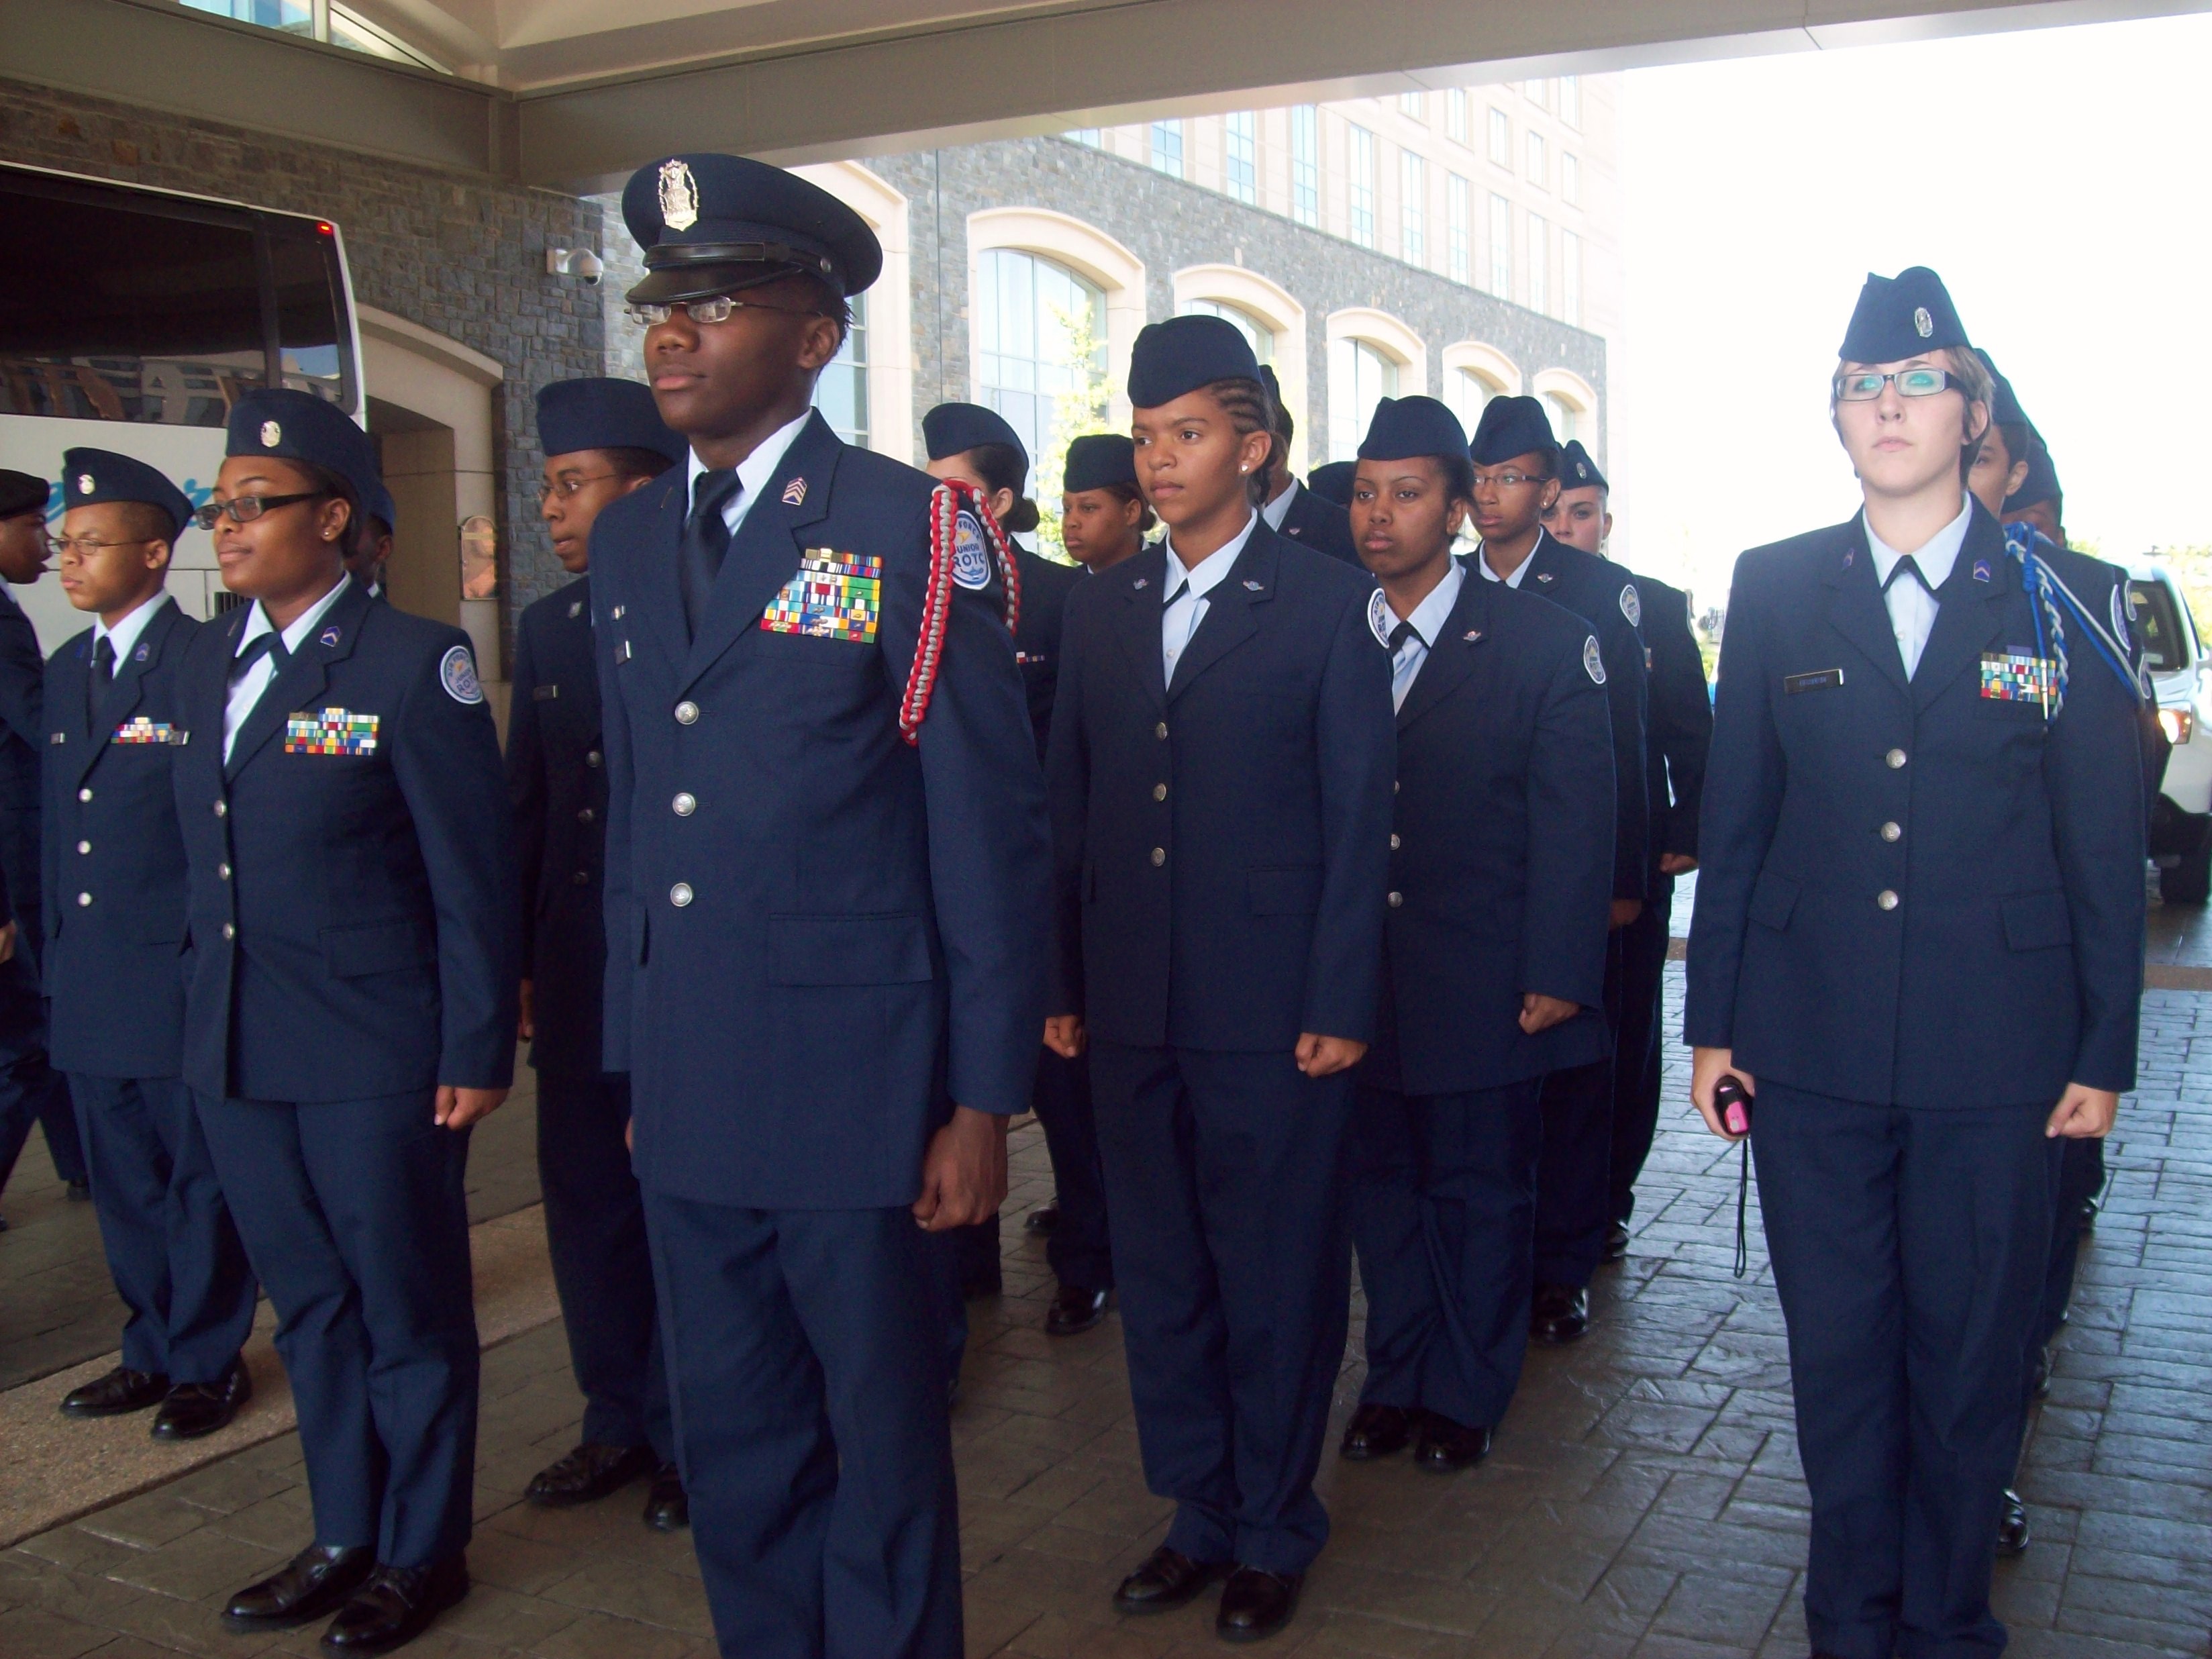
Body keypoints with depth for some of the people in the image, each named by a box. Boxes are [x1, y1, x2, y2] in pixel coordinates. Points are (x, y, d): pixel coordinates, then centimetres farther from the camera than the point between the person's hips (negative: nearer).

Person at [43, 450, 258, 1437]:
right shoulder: (64, 671, 13)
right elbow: (57, 823, 16)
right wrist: (54, 948, 13)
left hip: (181, 978, -7)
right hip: (89, 983, 7)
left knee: (200, 1179, 6)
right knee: (122, 1184, 16)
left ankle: (209, 1363, 20)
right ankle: (153, 1350, 30)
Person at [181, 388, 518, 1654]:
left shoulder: (414, 662, -11)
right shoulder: (208, 663, 10)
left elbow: (474, 874, -11)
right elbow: (211, 859, 12)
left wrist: (476, 1049, -12)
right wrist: (203, 1018, 8)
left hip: (376, 1061, -6)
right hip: (237, 1057, 7)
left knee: (409, 1312, 9)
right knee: (312, 1307, 18)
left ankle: (422, 1553, 26)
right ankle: (346, 1535, 35)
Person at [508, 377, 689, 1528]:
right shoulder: (546, 628, 11)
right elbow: (525, 803, 13)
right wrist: (515, 959, 10)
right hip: (576, 970, 6)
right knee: (584, 1196, 13)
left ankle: (691, 1437, 21)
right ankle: (620, 1423, 29)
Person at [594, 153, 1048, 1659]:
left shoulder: (914, 532, -7)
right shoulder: (630, 542, 11)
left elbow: (993, 830, -8)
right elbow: (634, 817, 15)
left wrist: (984, 1100, -9)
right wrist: (634, 1055, 14)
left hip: (854, 1083, -5)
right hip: (686, 1089, 6)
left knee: (882, 1447, 10)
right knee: (732, 1449, 17)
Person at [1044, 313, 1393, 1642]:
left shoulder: (1326, 601, -2)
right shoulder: (1102, 609, 11)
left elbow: (1358, 817, -5)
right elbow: (1073, 808, 11)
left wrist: (1340, 1006, -10)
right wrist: (1065, 983, 7)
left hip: (1272, 1008, -4)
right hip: (1132, 1007, 5)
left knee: (1277, 1279, 7)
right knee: (1161, 1274, 13)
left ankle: (1275, 1532, 24)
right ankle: (1201, 1514, 30)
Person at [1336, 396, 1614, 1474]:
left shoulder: (1542, 640, -4)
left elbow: (1574, 819, -6)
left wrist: (1557, 973, -12)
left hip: (1483, 980, -3)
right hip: (1355, 974, 3)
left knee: (1481, 1191, 9)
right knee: (1381, 1182, 12)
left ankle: (1466, 1394, 26)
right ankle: (1395, 1379, 29)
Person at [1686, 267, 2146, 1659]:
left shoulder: (2064, 600, 0)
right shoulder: (1777, 589, 4)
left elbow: (2106, 847, 1)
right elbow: (1735, 821, 6)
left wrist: (2105, 1053, 0)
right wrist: (1713, 1022, 6)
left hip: (1996, 1053, -1)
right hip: (1814, 1043, 1)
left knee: (1972, 1348, 9)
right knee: (1836, 1342, 10)